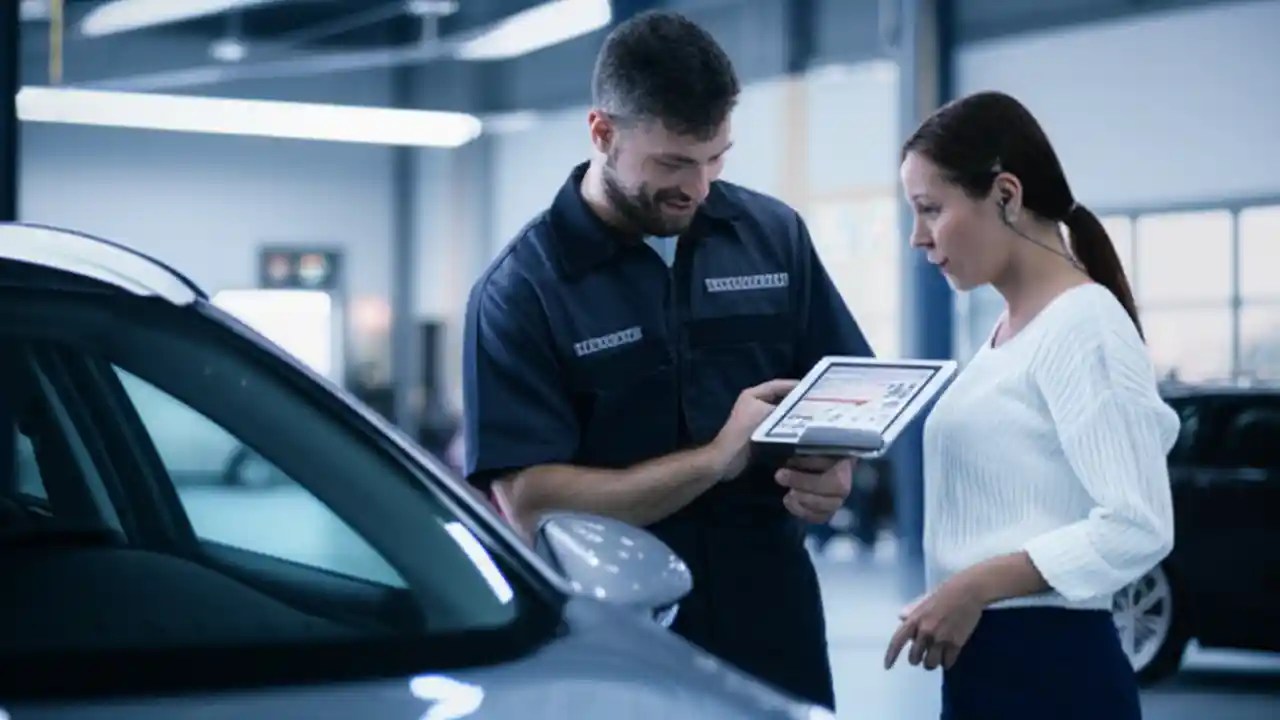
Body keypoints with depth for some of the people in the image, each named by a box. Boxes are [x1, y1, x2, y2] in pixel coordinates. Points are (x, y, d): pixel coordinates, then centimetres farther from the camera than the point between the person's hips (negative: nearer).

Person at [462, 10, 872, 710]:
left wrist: (835, 468, -10)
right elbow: (529, 502, -15)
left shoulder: (775, 235, 2)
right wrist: (716, 458, -19)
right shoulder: (520, 293, -9)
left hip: (775, 627, 3)